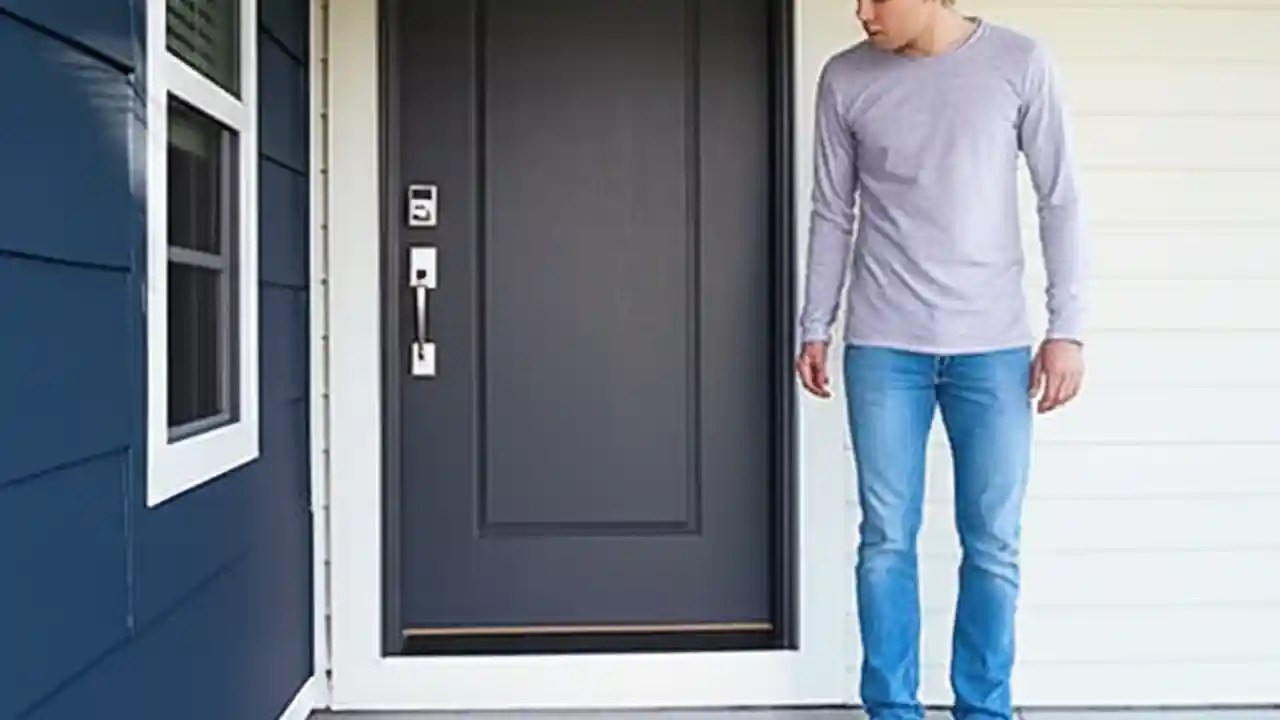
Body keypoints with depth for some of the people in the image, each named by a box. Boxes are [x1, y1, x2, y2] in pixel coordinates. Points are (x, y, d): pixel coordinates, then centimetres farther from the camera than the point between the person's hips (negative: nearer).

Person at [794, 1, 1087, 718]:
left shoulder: (1020, 63, 0)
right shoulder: (845, 79, 4)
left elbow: (1060, 200, 2)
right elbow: (833, 214, 10)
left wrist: (1067, 327, -3)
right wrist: (815, 328, 8)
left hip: (994, 344, -1)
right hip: (883, 345, 1)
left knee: (993, 544, 4)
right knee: (886, 539, 3)